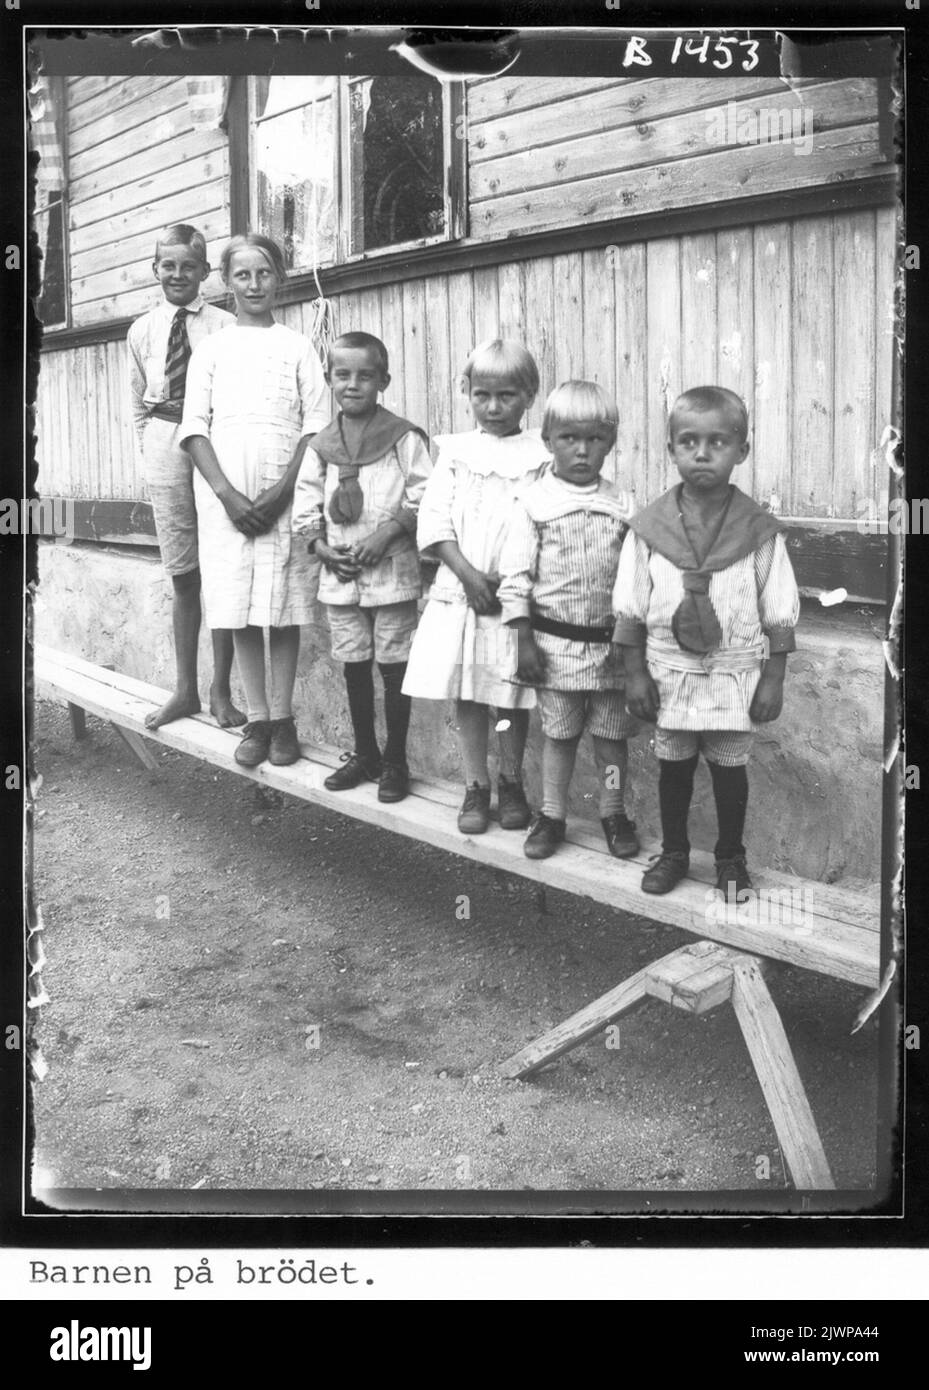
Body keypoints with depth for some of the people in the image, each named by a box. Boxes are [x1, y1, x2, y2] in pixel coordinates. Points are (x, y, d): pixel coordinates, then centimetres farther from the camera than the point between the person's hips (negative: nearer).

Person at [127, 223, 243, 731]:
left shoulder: (226, 327, -3)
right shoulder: (142, 331, 9)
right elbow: (137, 402, 15)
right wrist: (147, 455, 8)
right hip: (165, 447, 3)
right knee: (181, 574, 8)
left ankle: (221, 690, 8)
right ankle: (185, 689, 15)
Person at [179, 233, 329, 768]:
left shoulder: (297, 346, 7)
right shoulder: (212, 349, 9)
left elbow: (316, 424, 0)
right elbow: (195, 426, 2)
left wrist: (281, 492, -11)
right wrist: (227, 493, -11)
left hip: (285, 492, -1)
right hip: (226, 495, 1)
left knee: (285, 604, -1)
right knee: (239, 605, 1)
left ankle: (283, 718, 8)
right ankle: (257, 719, 10)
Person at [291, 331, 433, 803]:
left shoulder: (404, 437, -6)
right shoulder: (322, 444, 7)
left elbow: (422, 498, -9)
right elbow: (306, 503, 10)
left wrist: (387, 532, -18)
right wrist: (320, 546, -4)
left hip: (392, 573, -4)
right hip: (339, 574, 4)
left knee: (393, 667, 2)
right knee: (354, 667, 13)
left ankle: (395, 762, 14)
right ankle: (364, 754, 27)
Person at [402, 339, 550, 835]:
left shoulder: (541, 456, -1)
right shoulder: (456, 450, 6)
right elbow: (434, 518, -1)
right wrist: (468, 573, -12)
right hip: (458, 591, 2)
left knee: (511, 696, 6)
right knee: (466, 694, 7)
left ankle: (511, 782, 24)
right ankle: (476, 786, 20)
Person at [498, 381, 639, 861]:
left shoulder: (622, 506, 0)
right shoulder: (535, 502, -5)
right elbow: (516, 577, -5)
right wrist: (524, 642, -8)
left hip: (610, 641, 1)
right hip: (555, 640, -1)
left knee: (612, 734, 11)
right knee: (558, 733, 10)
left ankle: (613, 812, 27)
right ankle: (552, 815, 24)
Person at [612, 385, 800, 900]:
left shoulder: (760, 530, -8)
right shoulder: (648, 527, -6)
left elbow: (779, 613, -4)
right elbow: (630, 609, -1)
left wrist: (773, 679, -5)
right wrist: (635, 672, -3)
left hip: (735, 674, -1)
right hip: (670, 671, 1)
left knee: (729, 766, 10)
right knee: (673, 763, 13)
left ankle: (730, 857, 29)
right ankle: (673, 851, 31)